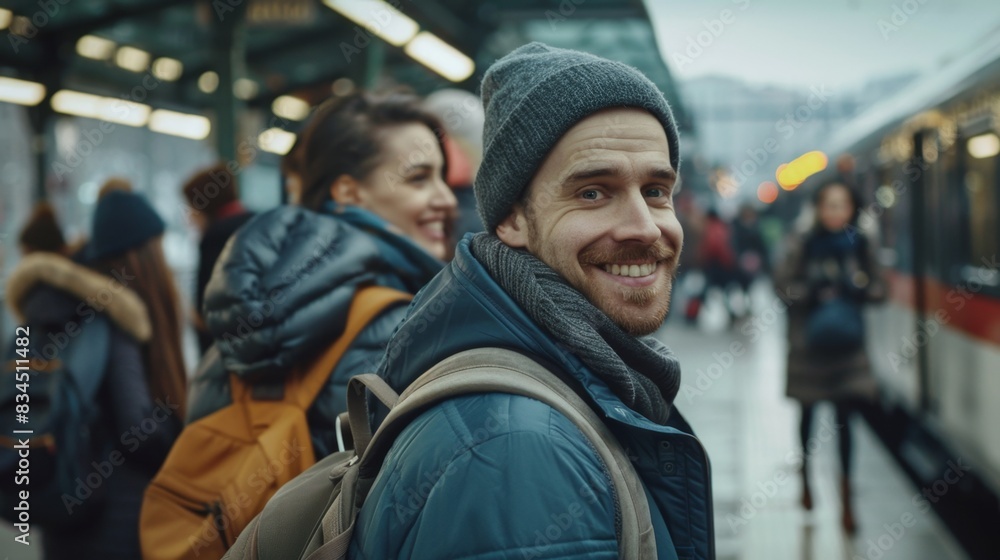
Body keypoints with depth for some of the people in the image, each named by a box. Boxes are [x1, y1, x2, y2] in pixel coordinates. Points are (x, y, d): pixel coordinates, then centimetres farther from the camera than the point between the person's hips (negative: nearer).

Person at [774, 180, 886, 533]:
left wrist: (857, 289, -16)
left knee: (844, 416, -5)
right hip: (809, 338, -1)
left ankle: (846, 501, -1)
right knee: (808, 411, 15)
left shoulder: (861, 245, 1)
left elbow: (879, 289, 4)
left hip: (846, 340, 1)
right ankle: (806, 480, 38)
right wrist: (814, 293, -19)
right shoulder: (802, 245, -6)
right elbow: (782, 285, -5)